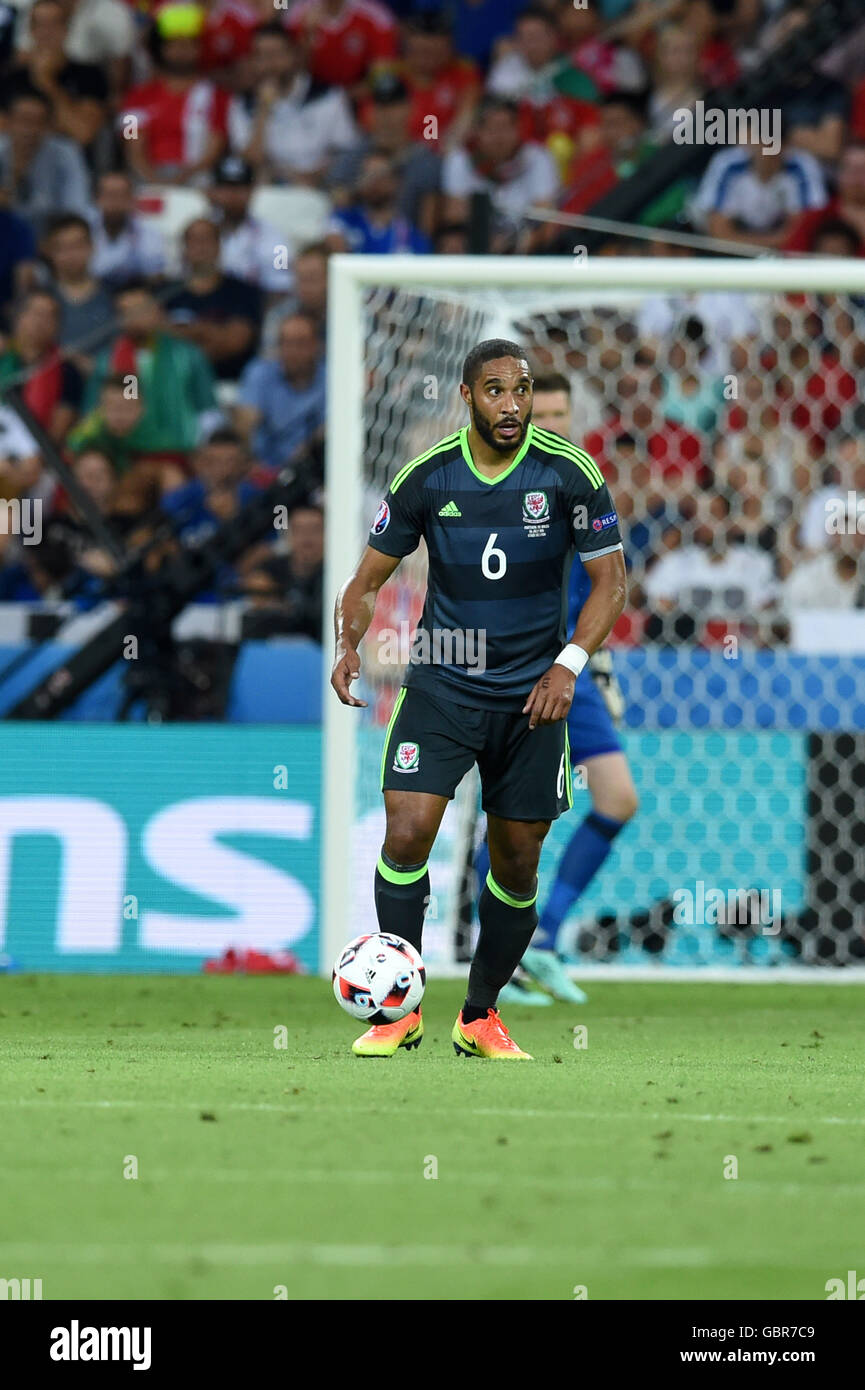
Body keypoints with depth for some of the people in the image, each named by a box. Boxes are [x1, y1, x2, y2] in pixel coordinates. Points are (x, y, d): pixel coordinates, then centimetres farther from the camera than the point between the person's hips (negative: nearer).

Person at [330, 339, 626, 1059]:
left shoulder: (570, 473, -7)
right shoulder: (426, 477, -5)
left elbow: (610, 580, -1)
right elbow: (370, 577, 5)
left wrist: (568, 665, -14)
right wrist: (349, 644, -14)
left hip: (532, 696, 0)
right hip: (441, 685, 0)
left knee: (517, 863, 5)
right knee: (406, 836, -16)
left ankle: (480, 1016, 24)